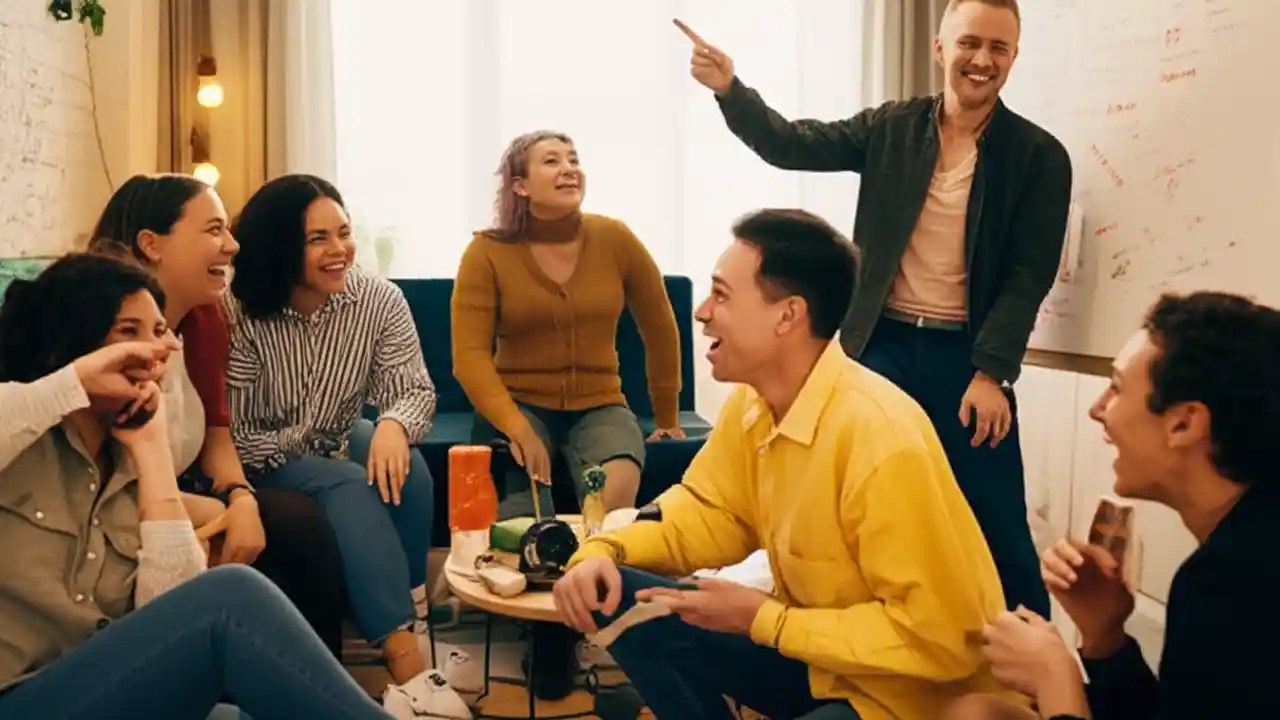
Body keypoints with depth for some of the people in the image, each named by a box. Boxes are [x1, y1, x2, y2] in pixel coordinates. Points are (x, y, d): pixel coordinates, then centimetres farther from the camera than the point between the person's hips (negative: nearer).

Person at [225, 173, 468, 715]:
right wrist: (313, 449, -19)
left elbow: (416, 389, -15)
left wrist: (394, 426, -37)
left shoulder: (380, 300, -12)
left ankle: (410, 610, -14)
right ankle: (407, 663, -35)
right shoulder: (241, 316, -21)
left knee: (403, 467, -29)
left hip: (343, 443, 4)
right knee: (351, 489, -32)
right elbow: (235, 436, -20)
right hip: (268, 467, -4)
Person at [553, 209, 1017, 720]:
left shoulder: (882, 438, -30)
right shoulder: (750, 403, -5)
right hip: (816, 651, 7)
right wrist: (605, 551, -9)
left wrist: (762, 620, -22)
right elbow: (709, 514, 9)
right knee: (619, 605, -4)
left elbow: (941, 638, -27)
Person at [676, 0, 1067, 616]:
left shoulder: (1038, 155, -2)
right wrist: (730, 89, -15)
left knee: (998, 523, 3)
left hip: (968, 356, -2)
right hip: (883, 346, 2)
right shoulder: (891, 127, 4)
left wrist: (992, 372, -14)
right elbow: (791, 145, 0)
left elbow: (1029, 276, -6)